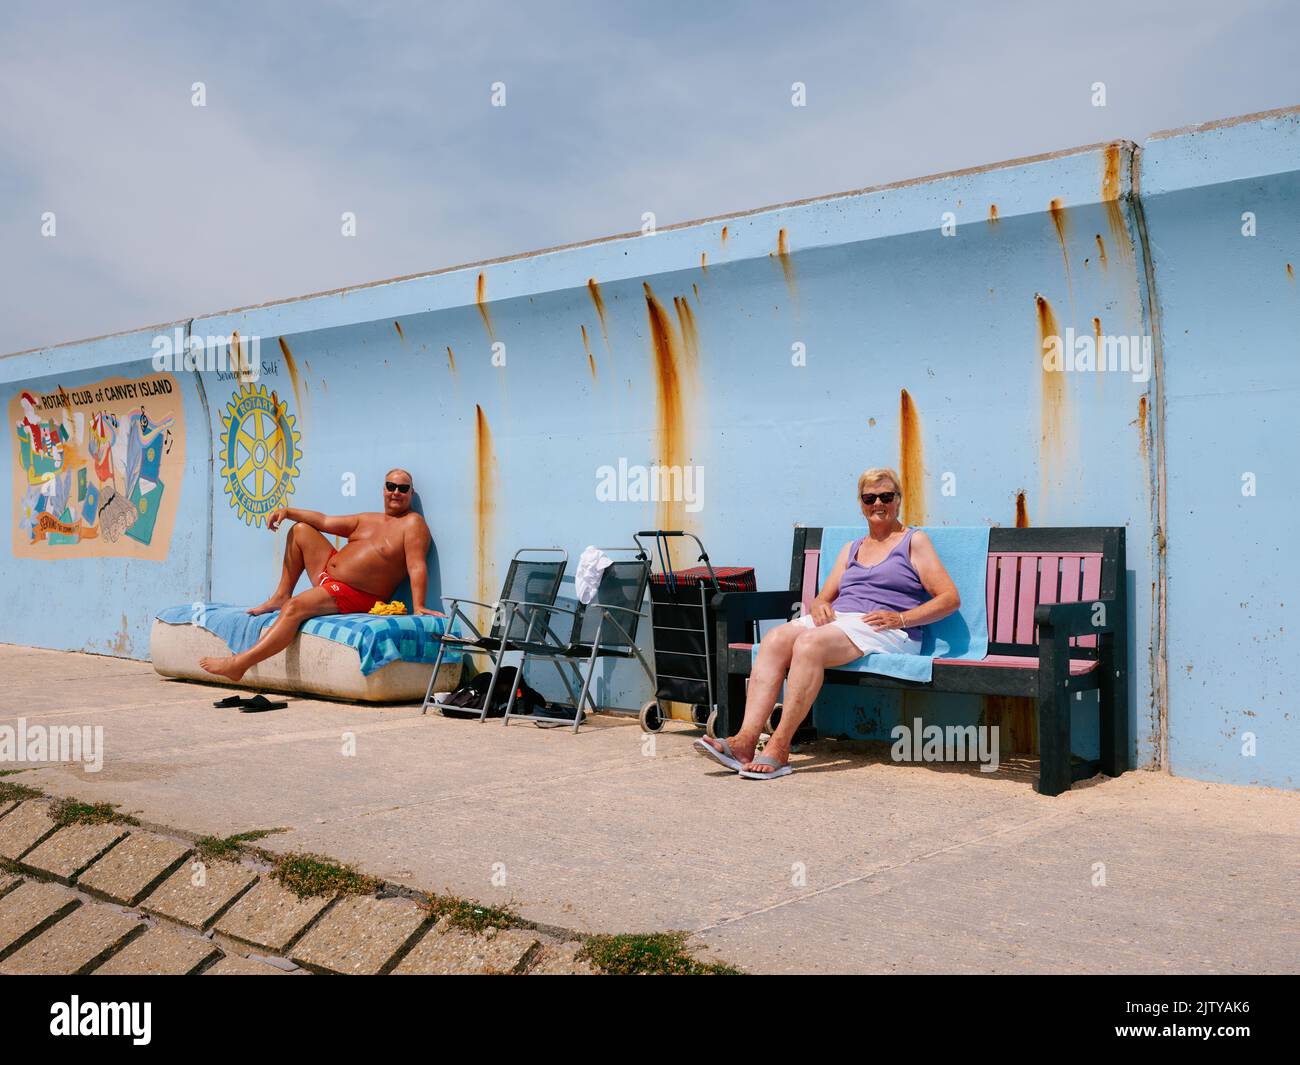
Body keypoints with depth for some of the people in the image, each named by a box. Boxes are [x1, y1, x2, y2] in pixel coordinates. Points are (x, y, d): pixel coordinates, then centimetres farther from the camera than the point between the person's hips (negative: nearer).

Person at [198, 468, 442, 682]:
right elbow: (324, 522, 20)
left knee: (294, 607, -27)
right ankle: (281, 596, 11)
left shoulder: (412, 523, -10)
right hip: (329, 571, 9)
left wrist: (419, 607, -33)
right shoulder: (368, 520, 16)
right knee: (300, 530, 14)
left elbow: (417, 567, -22)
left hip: (355, 596, -9)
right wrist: (288, 511, 9)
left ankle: (240, 663, -27)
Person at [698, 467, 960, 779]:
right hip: (839, 620, 6)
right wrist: (820, 606, -1)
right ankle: (746, 740, -35)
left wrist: (901, 618, -12)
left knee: (809, 644, -34)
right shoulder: (850, 549, 29)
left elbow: (950, 598, 1)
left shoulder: (914, 541, 11)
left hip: (885, 632, -6)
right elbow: (824, 597, 24)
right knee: (774, 640, -25)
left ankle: (779, 748, -35)